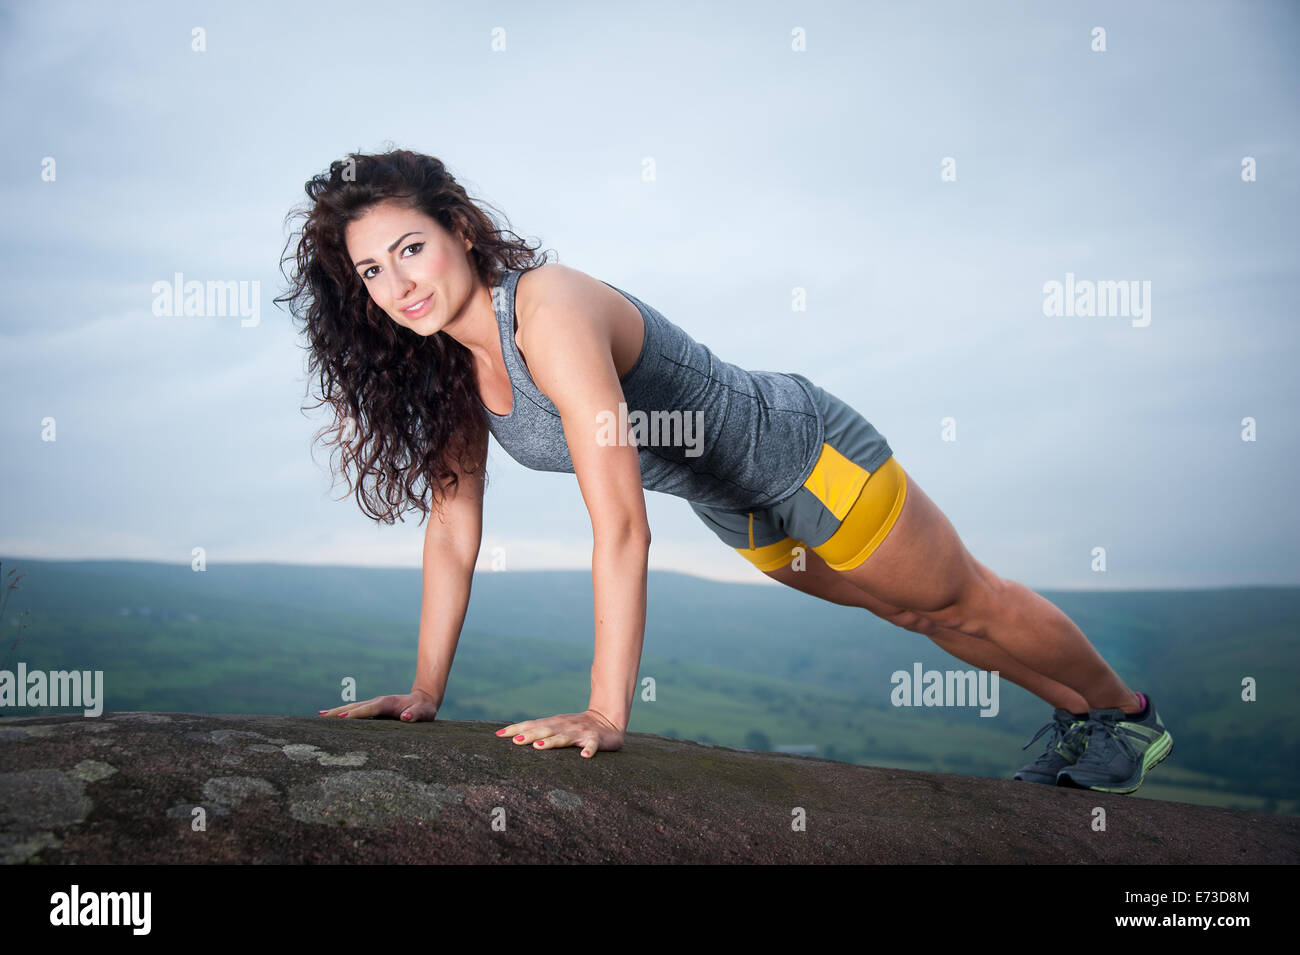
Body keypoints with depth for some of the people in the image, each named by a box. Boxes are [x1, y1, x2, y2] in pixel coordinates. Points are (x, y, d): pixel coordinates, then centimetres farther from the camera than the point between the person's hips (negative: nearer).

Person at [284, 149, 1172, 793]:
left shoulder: (549, 310, -35)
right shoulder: (449, 361, -10)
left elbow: (621, 526, -40)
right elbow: (454, 528, -3)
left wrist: (607, 714, -40)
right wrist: (426, 691, -4)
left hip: (810, 457, -8)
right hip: (744, 514, 8)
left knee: (968, 604, 16)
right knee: (916, 612, 27)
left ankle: (1129, 716, 45)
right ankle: (1075, 717, 53)